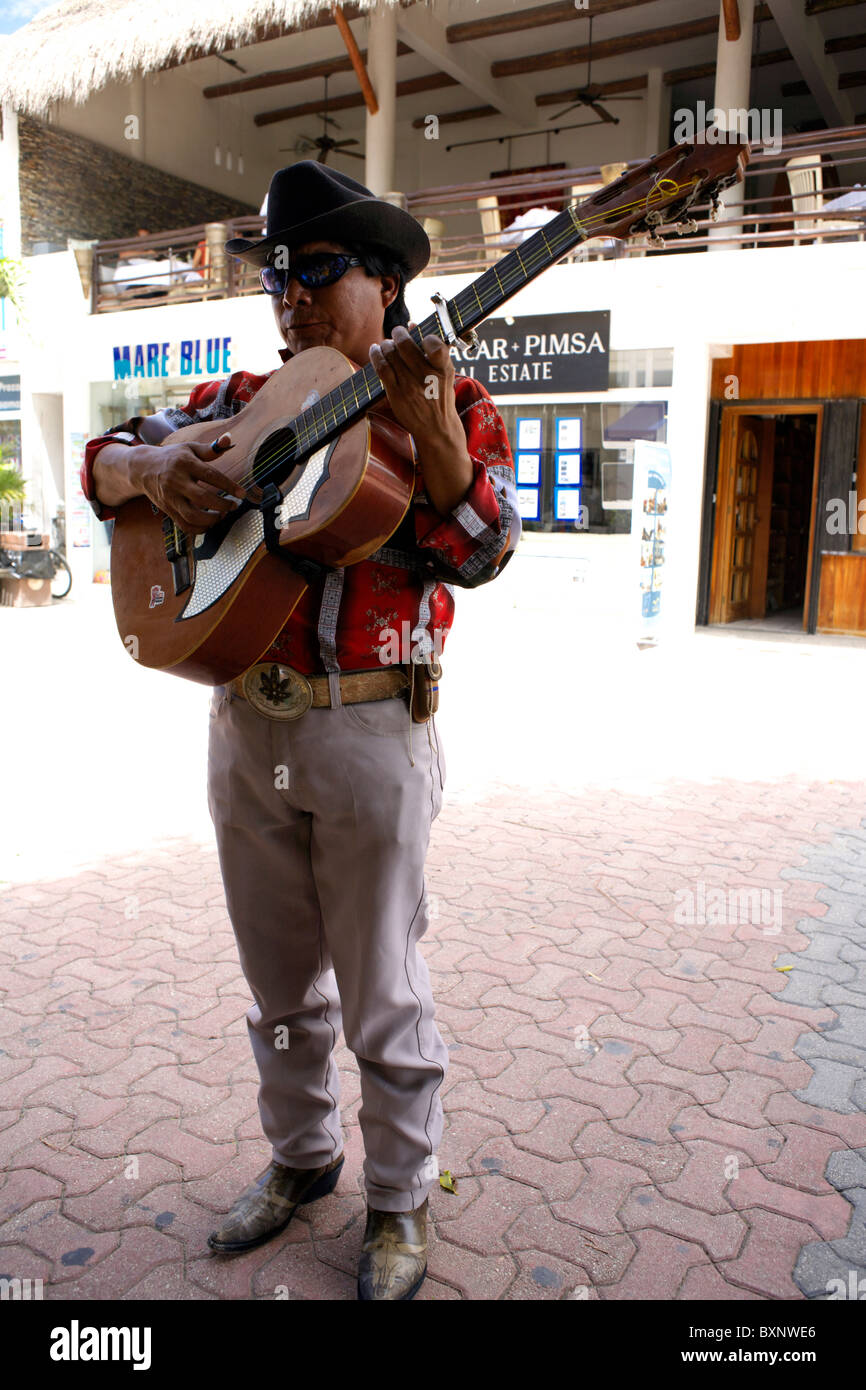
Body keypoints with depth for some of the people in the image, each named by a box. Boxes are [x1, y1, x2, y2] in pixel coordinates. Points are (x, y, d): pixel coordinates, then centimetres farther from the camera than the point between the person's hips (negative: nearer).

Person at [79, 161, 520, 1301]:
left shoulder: (450, 404, -2)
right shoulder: (240, 403, 11)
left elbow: (482, 554, -15)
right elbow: (100, 460, 13)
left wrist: (429, 427, -29)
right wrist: (151, 467, -9)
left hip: (371, 735, -5)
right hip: (245, 725, 5)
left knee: (382, 996, 7)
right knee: (281, 982, 19)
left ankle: (401, 1199, 30)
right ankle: (301, 1157, 41)